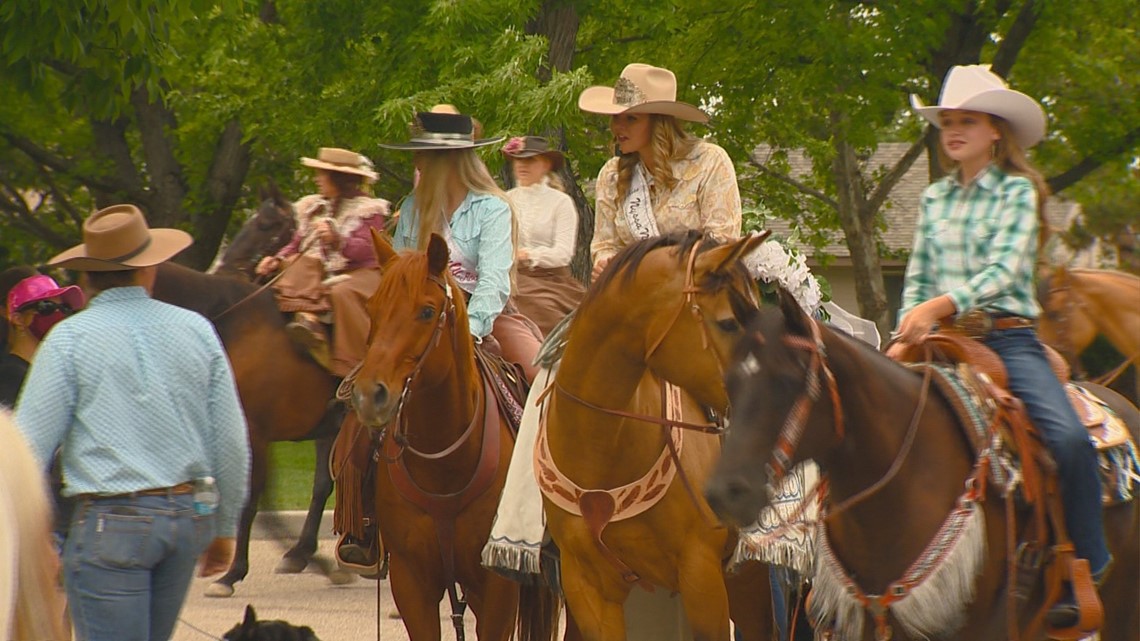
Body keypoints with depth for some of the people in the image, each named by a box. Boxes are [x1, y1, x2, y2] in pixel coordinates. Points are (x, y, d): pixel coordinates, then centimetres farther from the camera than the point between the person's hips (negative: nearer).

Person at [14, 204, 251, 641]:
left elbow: (32, 444, -8)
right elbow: (233, 443, 7)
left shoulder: (69, 339, -6)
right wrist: (224, 528, 18)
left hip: (110, 523, -5)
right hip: (190, 518, 5)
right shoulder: (196, 330, 5)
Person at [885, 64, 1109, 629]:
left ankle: (1090, 574, -16)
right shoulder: (934, 199, 14)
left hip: (1009, 339, -5)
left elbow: (1003, 271, -14)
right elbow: (917, 280, 14)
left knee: (1068, 438, -27)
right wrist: (905, 335, -5)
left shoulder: (1017, 191, -1)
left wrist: (940, 305, -28)